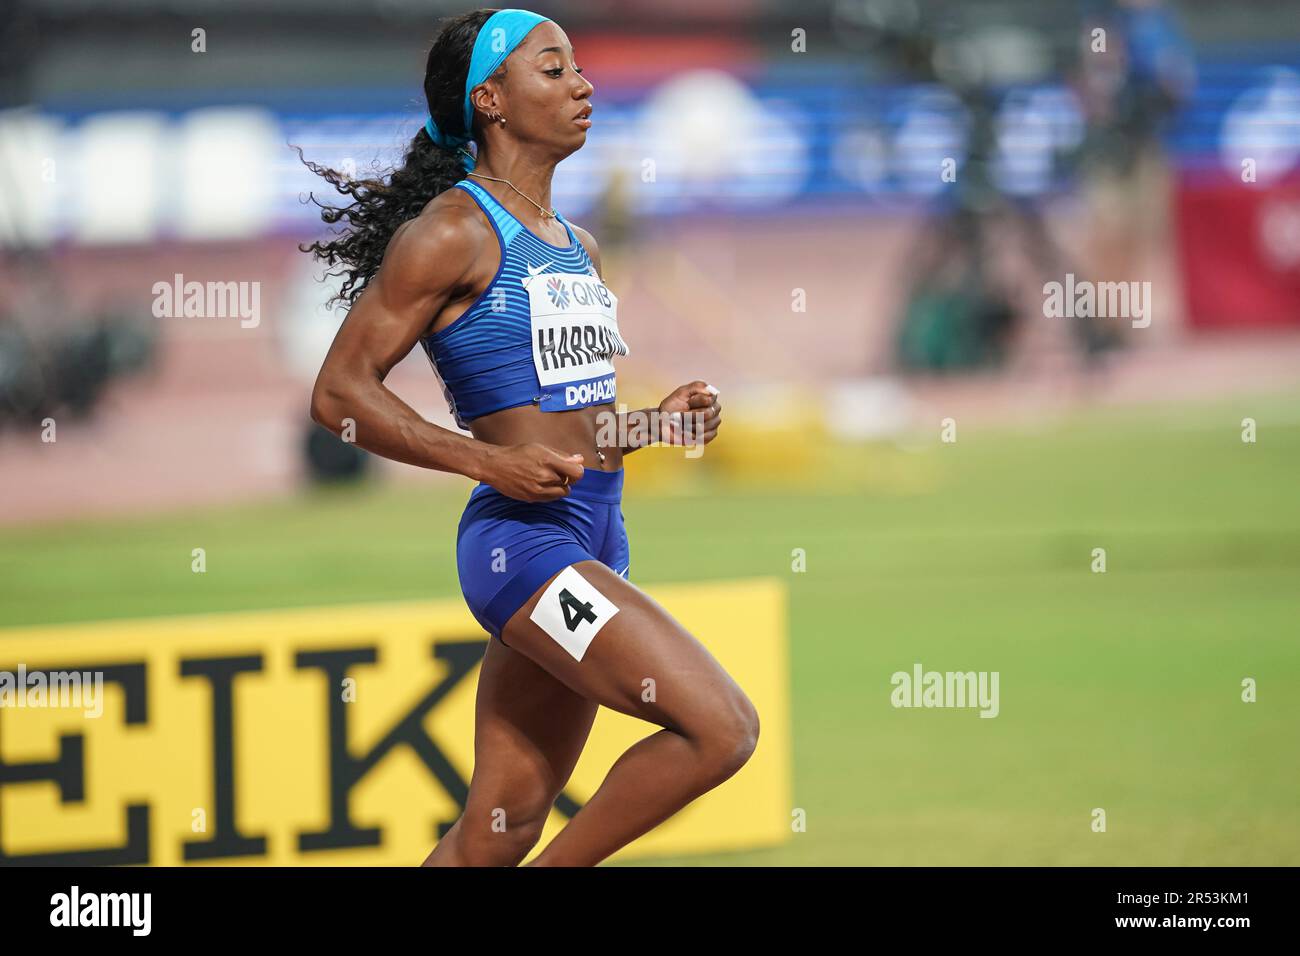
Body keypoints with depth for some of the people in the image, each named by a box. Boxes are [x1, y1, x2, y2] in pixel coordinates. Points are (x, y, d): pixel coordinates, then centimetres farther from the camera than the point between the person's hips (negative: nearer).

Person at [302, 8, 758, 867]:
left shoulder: (577, 246, 18)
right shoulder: (453, 233, -7)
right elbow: (340, 391, -10)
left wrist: (656, 423, 7)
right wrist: (491, 464, -17)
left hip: (596, 539, 8)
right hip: (520, 539, -8)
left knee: (498, 832, 7)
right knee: (721, 727, -19)